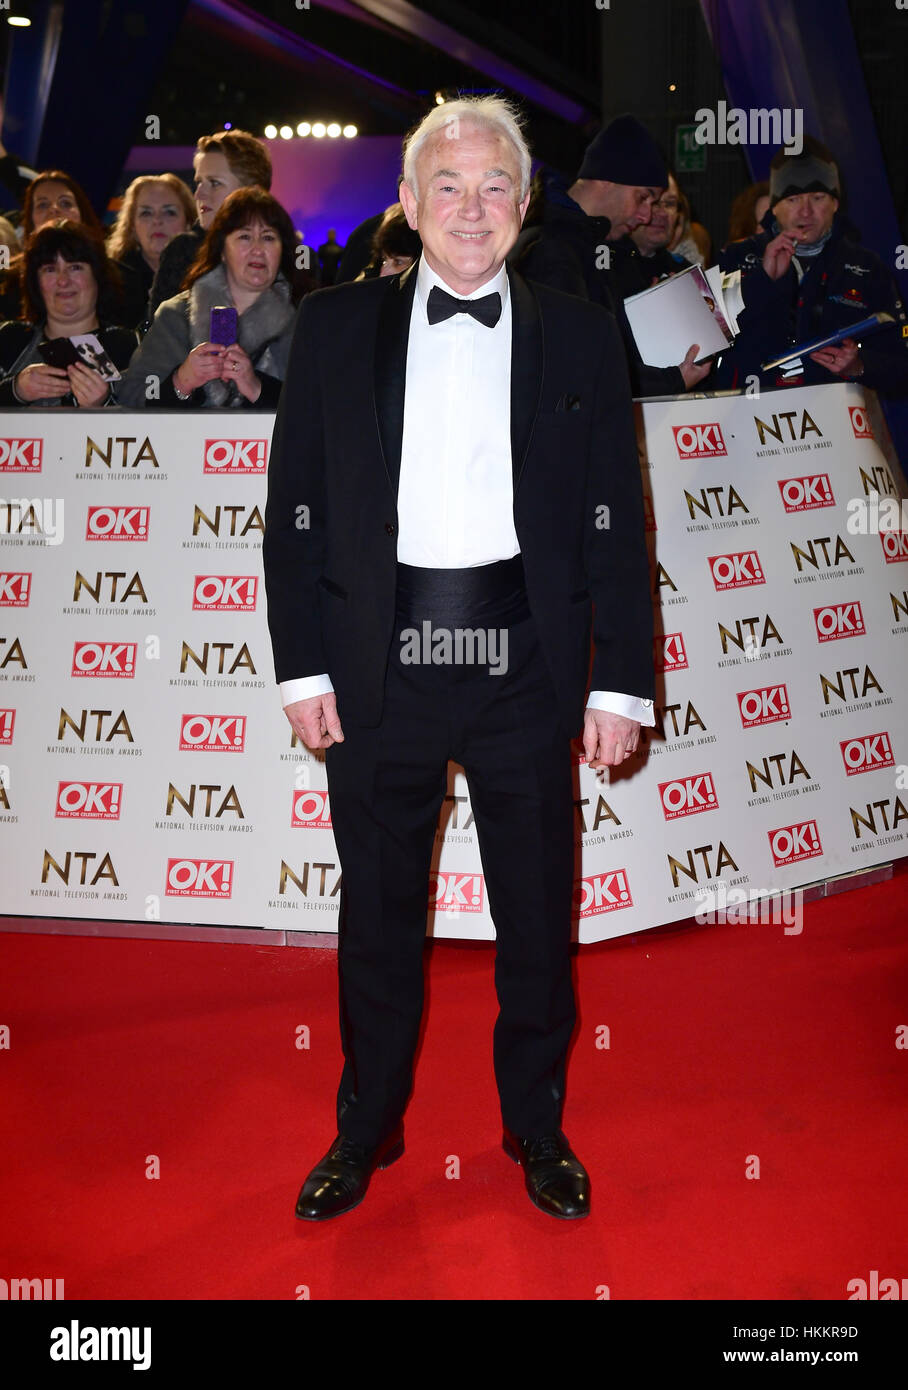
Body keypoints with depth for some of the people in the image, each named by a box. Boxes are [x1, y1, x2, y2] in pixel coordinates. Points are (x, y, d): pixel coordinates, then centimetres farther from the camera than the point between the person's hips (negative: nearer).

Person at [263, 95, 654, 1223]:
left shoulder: (580, 338, 5)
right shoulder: (334, 328, 5)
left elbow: (615, 525, 3)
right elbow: (294, 509, 5)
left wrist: (621, 681, -3)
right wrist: (302, 666, -2)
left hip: (526, 664, 0)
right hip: (378, 664, 0)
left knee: (538, 910, 11)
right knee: (378, 912, 12)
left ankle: (537, 1127, 33)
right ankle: (367, 1128, 33)